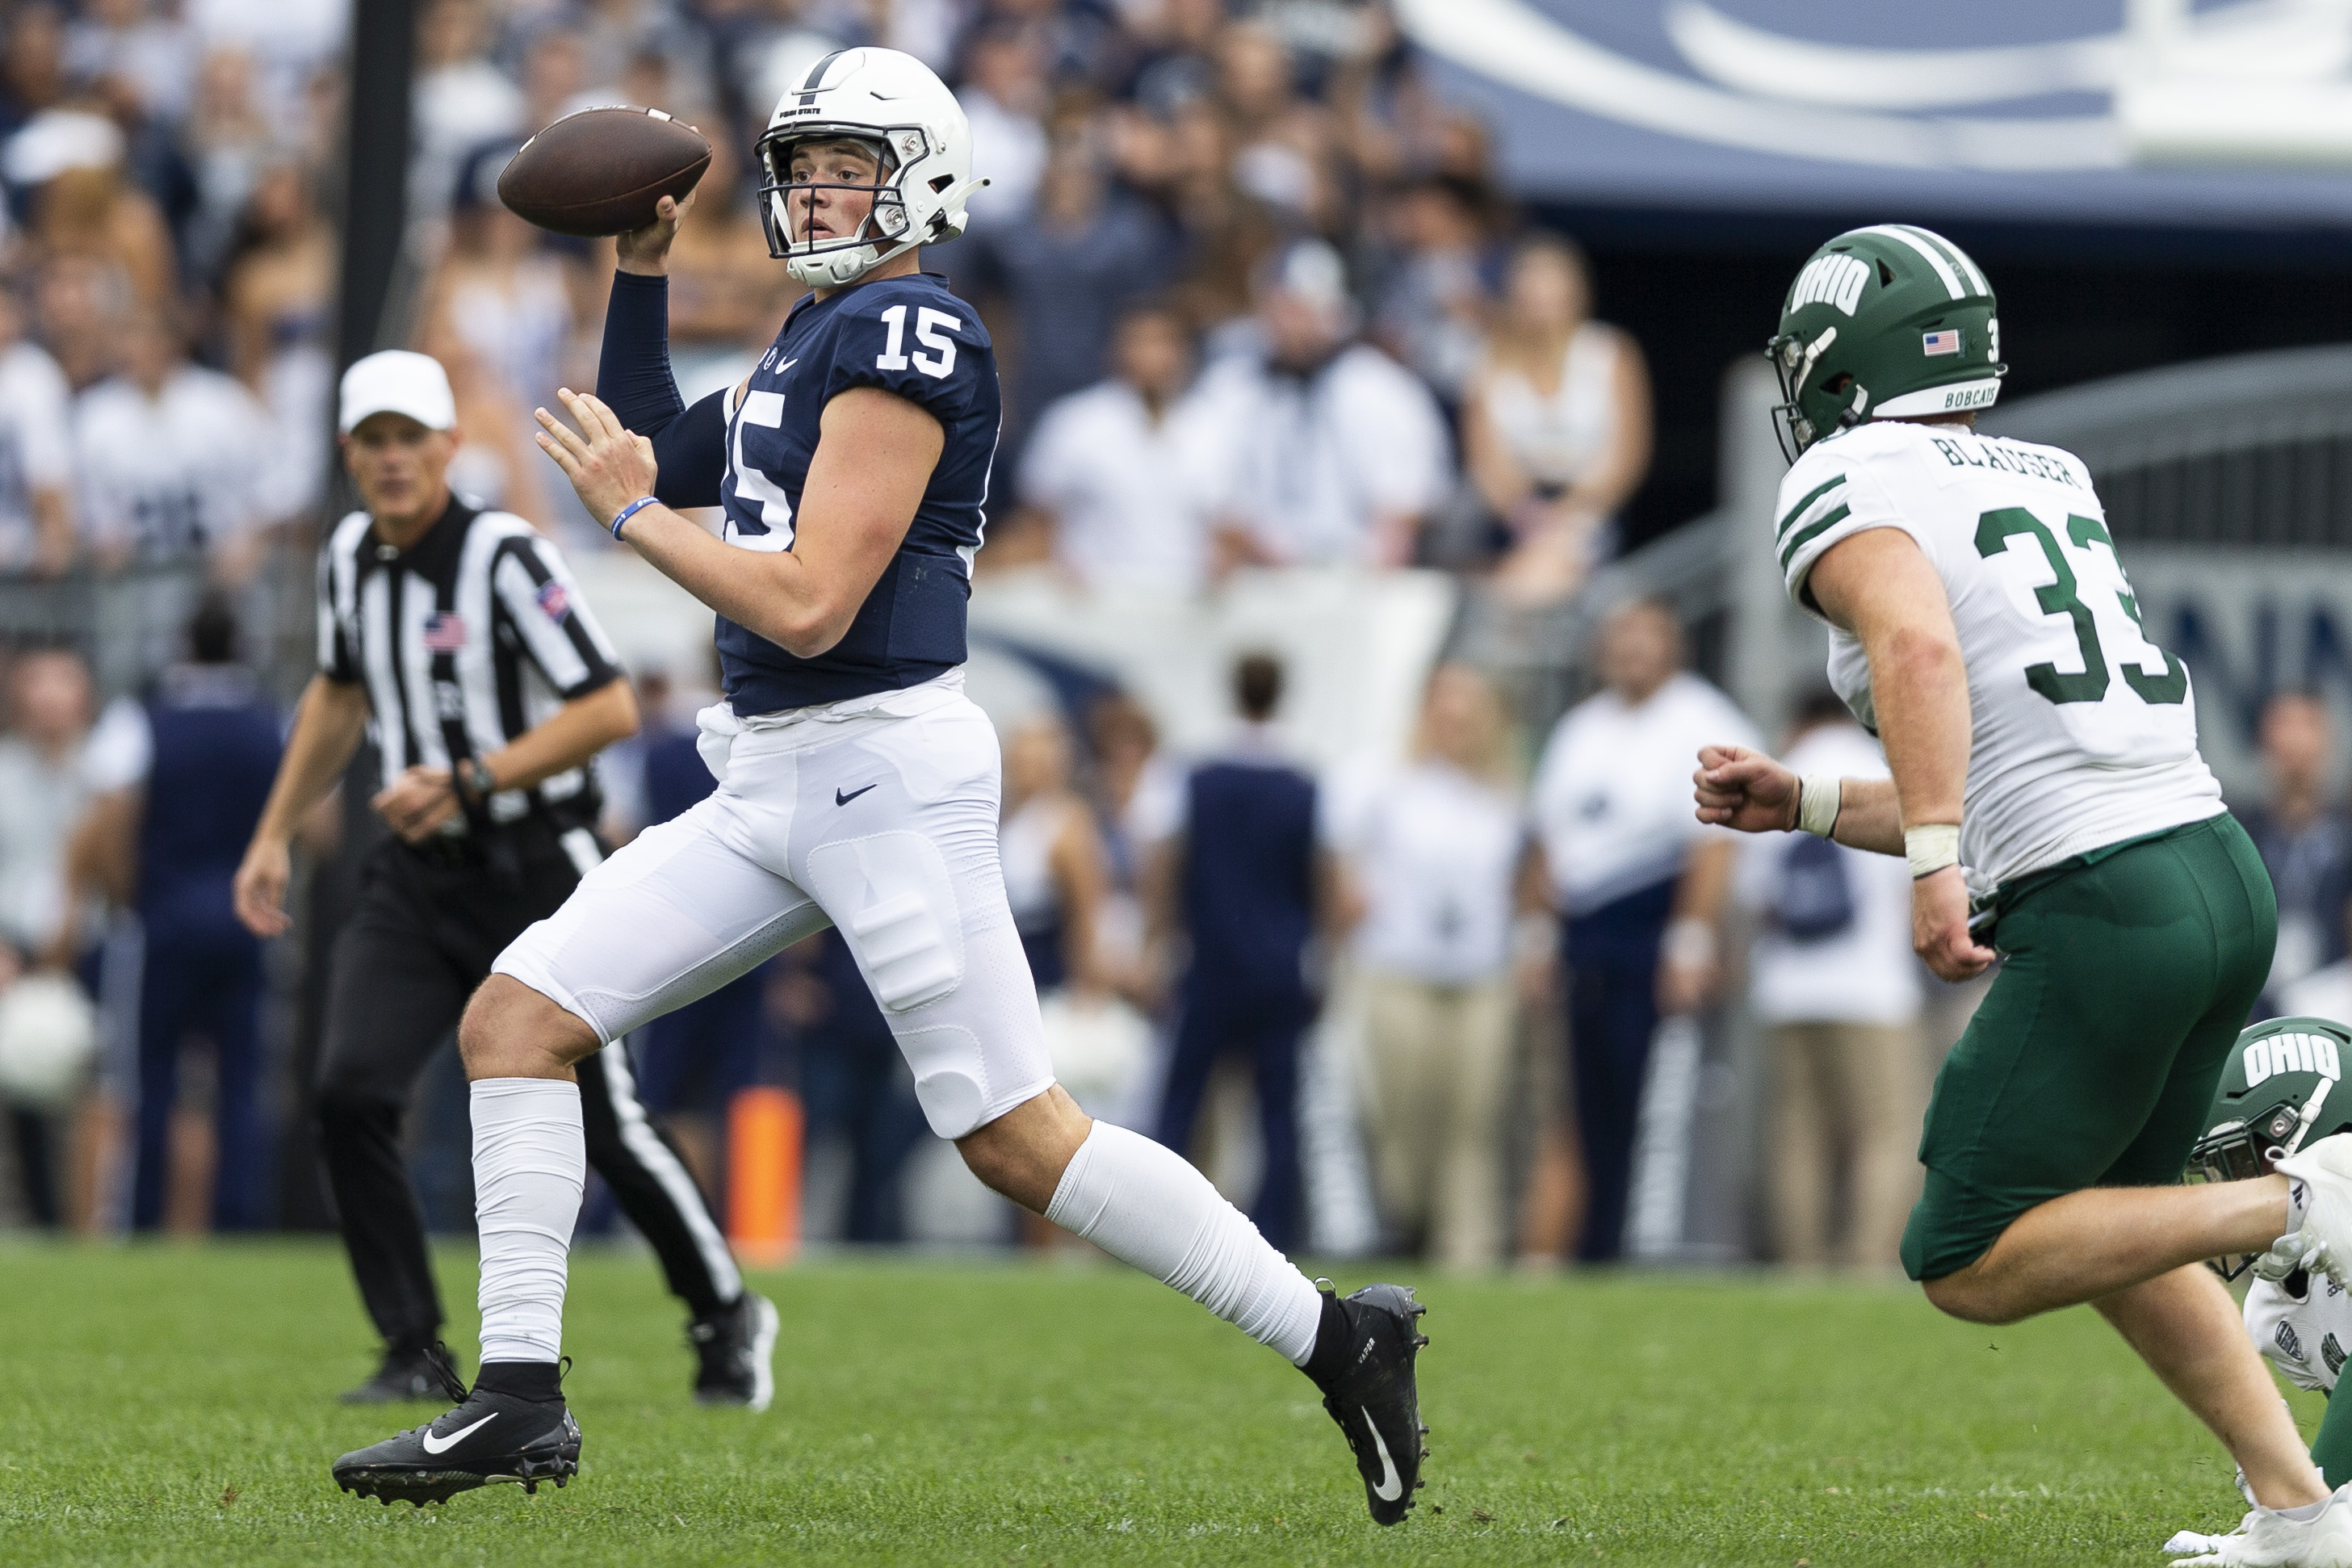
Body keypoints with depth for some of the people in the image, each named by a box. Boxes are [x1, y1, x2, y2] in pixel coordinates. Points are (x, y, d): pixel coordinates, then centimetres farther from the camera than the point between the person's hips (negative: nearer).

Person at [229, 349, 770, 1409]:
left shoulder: (505, 558, -17)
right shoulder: (350, 558, 4)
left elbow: (609, 709, -23)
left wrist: (469, 782, -28)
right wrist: (274, 835, 21)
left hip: (536, 874, -6)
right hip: (414, 881, 6)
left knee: (603, 1122, -2)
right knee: (350, 1090, -13)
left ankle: (727, 1319, 21)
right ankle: (415, 1355, -4)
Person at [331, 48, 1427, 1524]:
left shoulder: (908, 338, -14)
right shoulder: (817, 337, 15)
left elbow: (809, 605, -20)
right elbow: (656, 466, 27)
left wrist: (632, 511, -9)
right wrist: (643, 273, 19)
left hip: (883, 764, -10)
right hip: (772, 781, 10)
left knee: (1019, 1137, -6)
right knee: (517, 1014, 2)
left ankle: (1336, 1339, 4)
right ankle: (520, 1399, 3)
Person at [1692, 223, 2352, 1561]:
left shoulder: (1848, 486, -1)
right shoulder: (2049, 484, 23)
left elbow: (1919, 644, -23)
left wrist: (1935, 862, -28)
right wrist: (1801, 805, 27)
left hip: (2104, 915, -8)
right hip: (2224, 872, 8)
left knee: (1970, 1266, 2)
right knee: (2094, 1217, 24)